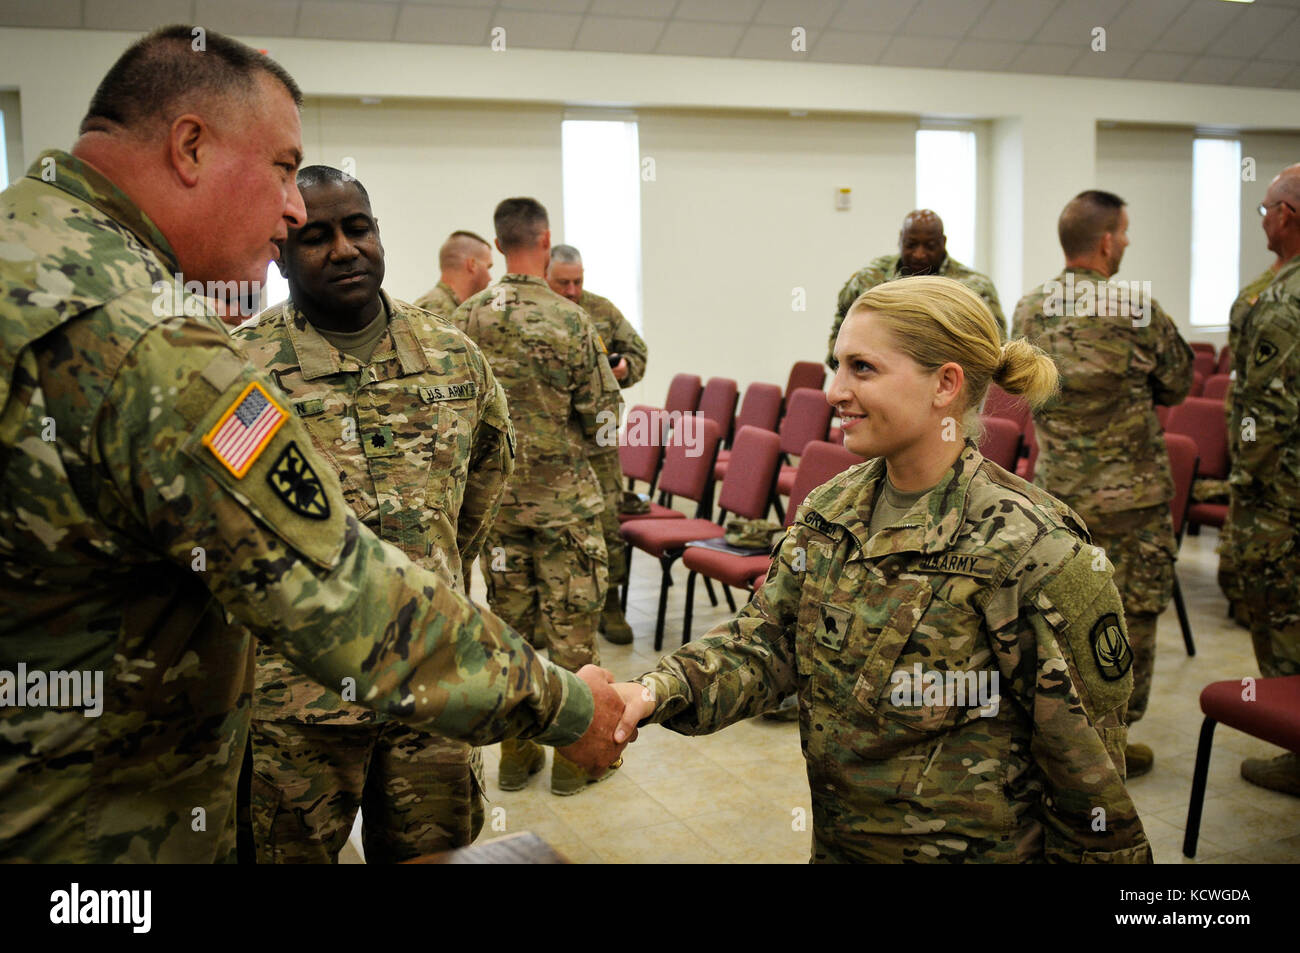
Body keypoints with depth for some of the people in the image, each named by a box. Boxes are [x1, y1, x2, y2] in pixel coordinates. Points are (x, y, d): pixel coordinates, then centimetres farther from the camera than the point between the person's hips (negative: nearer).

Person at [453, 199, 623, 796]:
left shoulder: (465, 320, -3)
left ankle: (515, 755, 23)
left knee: (509, 621, 13)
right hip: (563, 497, -4)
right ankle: (573, 757, 15)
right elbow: (603, 416, -10)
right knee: (571, 627, 6)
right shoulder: (570, 321, -14)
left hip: (495, 495, 4)